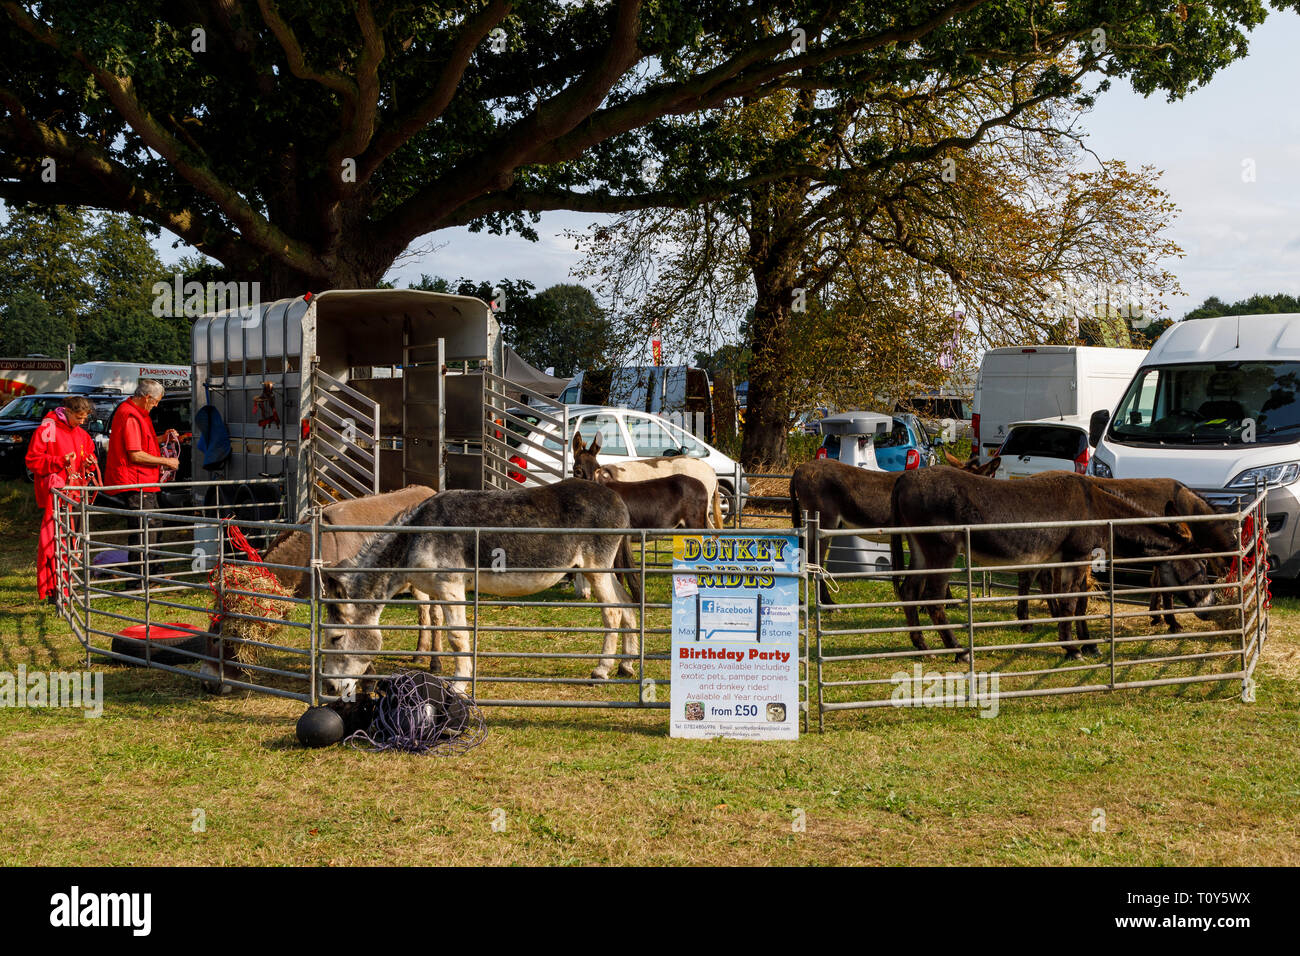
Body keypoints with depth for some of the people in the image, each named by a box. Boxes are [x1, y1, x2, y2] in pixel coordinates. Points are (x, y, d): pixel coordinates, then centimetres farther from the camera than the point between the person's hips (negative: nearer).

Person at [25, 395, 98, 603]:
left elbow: (89, 455, 27)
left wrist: (90, 463, 3)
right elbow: (33, 461, -8)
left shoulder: (81, 434, 15)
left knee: (68, 539, 9)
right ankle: (53, 590, -12)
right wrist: (60, 461, -20)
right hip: (52, 493, -7)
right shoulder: (47, 430, -6)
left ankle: (64, 586, 16)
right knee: (53, 539, -11)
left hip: (73, 493, 7)